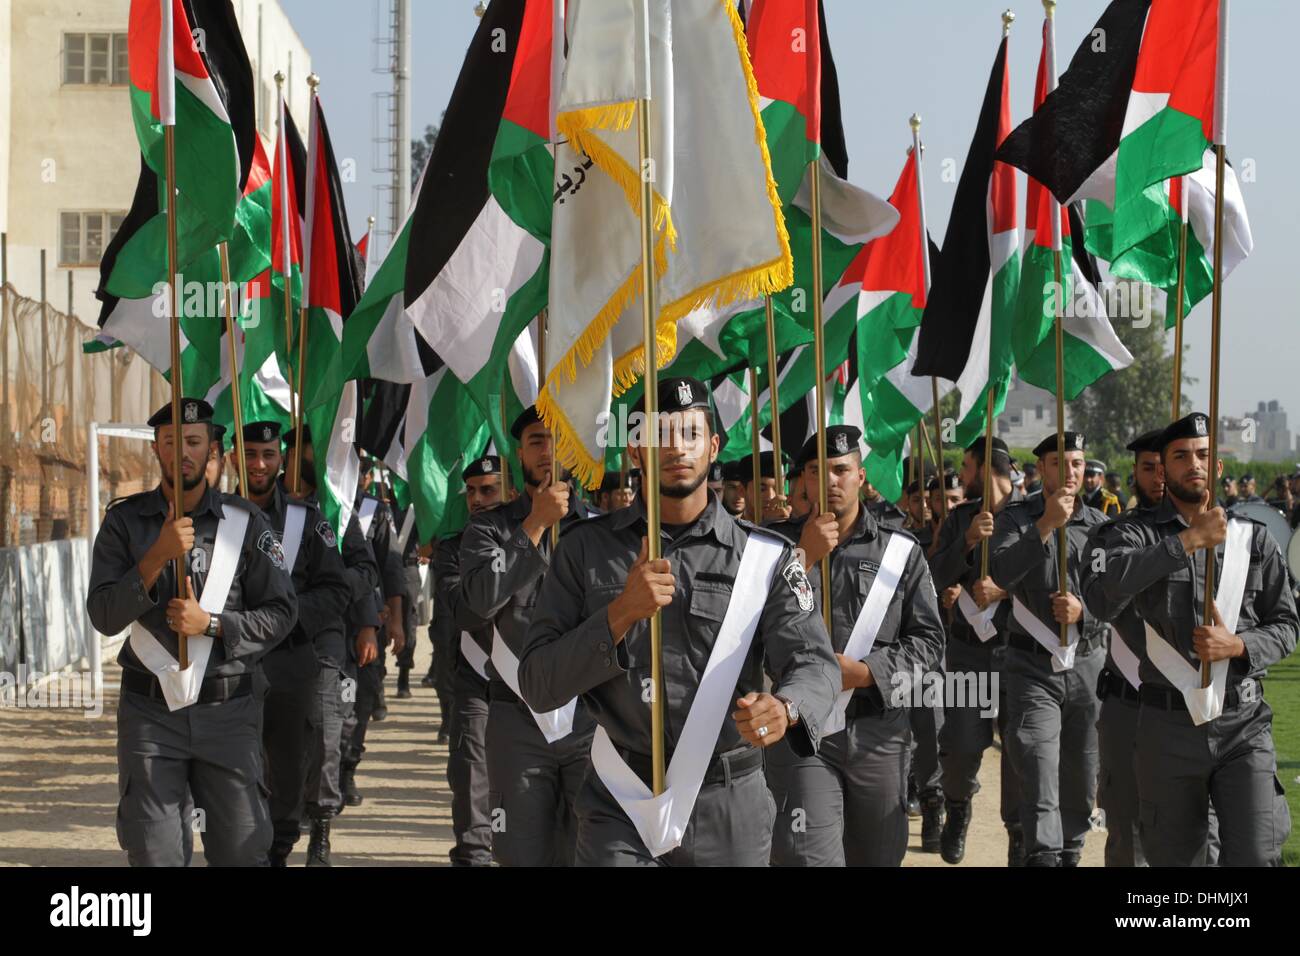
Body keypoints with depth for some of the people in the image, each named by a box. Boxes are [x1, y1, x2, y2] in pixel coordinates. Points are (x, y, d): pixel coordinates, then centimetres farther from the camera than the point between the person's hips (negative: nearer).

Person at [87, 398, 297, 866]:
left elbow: (281, 612, 2)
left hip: (227, 710, 0)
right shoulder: (124, 521, 4)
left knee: (241, 851, 0)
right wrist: (157, 556, -17)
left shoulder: (245, 522, 4)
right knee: (153, 853, 0)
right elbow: (103, 616, -5)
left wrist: (210, 624, -12)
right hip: (150, 709, 0)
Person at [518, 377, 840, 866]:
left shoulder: (766, 558, 1)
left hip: (730, 807, 1)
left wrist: (783, 709, -34)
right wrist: (621, 614, -19)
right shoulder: (586, 547, 2)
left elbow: (813, 663, -10)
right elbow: (538, 686, -3)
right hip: (621, 806, -1)